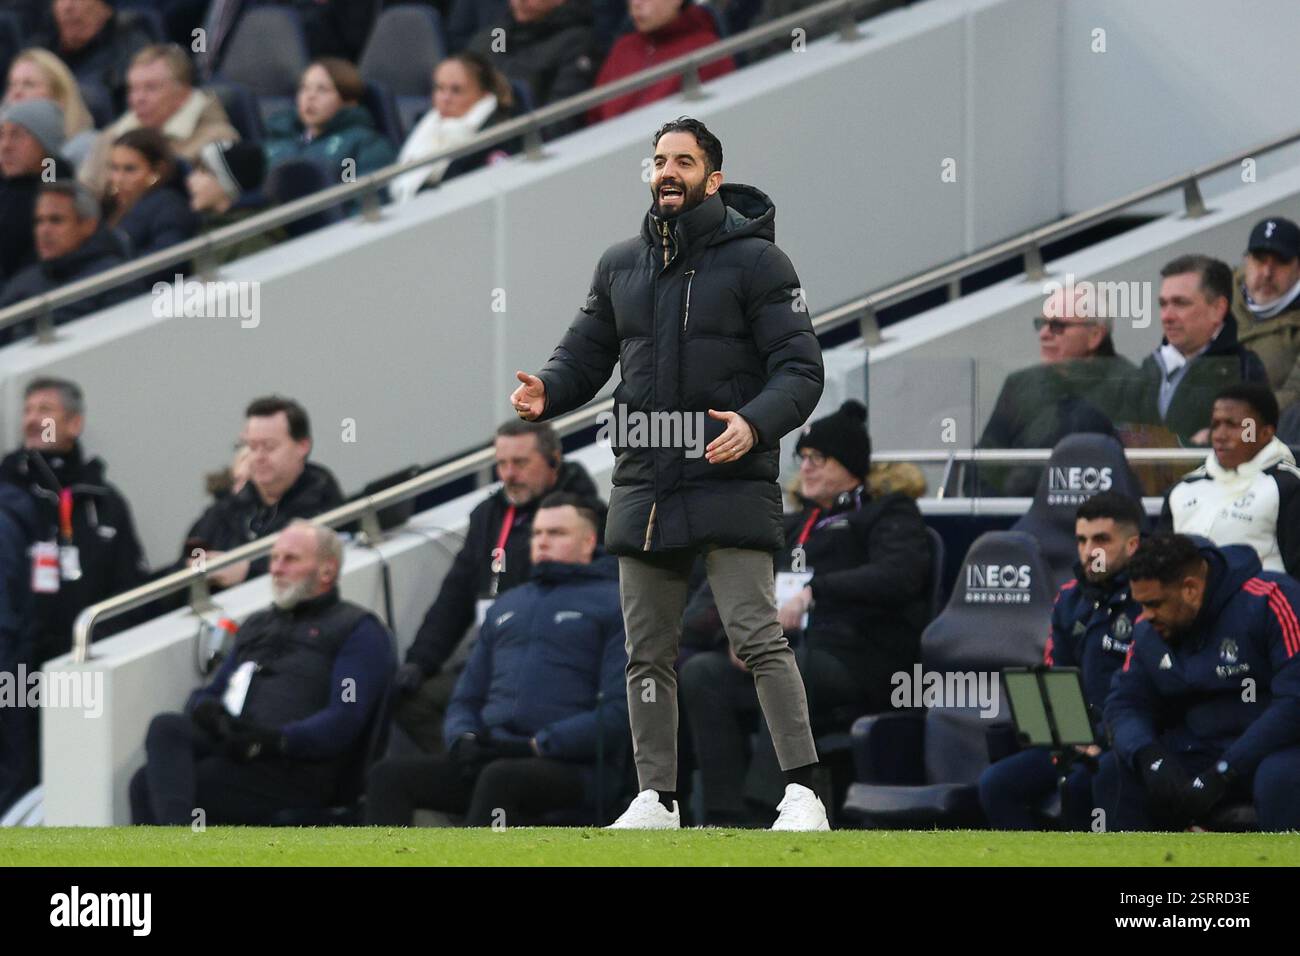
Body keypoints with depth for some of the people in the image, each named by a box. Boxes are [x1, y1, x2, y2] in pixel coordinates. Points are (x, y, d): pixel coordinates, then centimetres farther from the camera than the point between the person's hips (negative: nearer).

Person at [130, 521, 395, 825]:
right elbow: (207, 695, 26)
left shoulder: (358, 631, 8)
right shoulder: (258, 625, 31)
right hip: (232, 748, 6)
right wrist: (205, 708, 0)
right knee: (166, 728, -28)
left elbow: (344, 721, -8)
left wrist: (275, 739, -24)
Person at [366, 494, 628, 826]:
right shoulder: (506, 606, 28)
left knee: (499, 779, -39)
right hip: (491, 756, 7)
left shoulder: (612, 604, 6)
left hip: (574, 768, -7)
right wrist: (462, 738, 2)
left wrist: (537, 745, -14)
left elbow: (620, 711, -6)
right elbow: (467, 697, 27)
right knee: (389, 775, -17)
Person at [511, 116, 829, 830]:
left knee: (756, 635, -13)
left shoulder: (755, 261, -2)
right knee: (647, 651, 7)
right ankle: (656, 798, 14)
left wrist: (755, 423, -25)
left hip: (728, 482, -6)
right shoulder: (620, 265, 14)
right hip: (643, 487, 6)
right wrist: (546, 390, -3)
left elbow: (800, 369, -6)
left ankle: (803, 794, -14)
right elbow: (585, 353, 19)